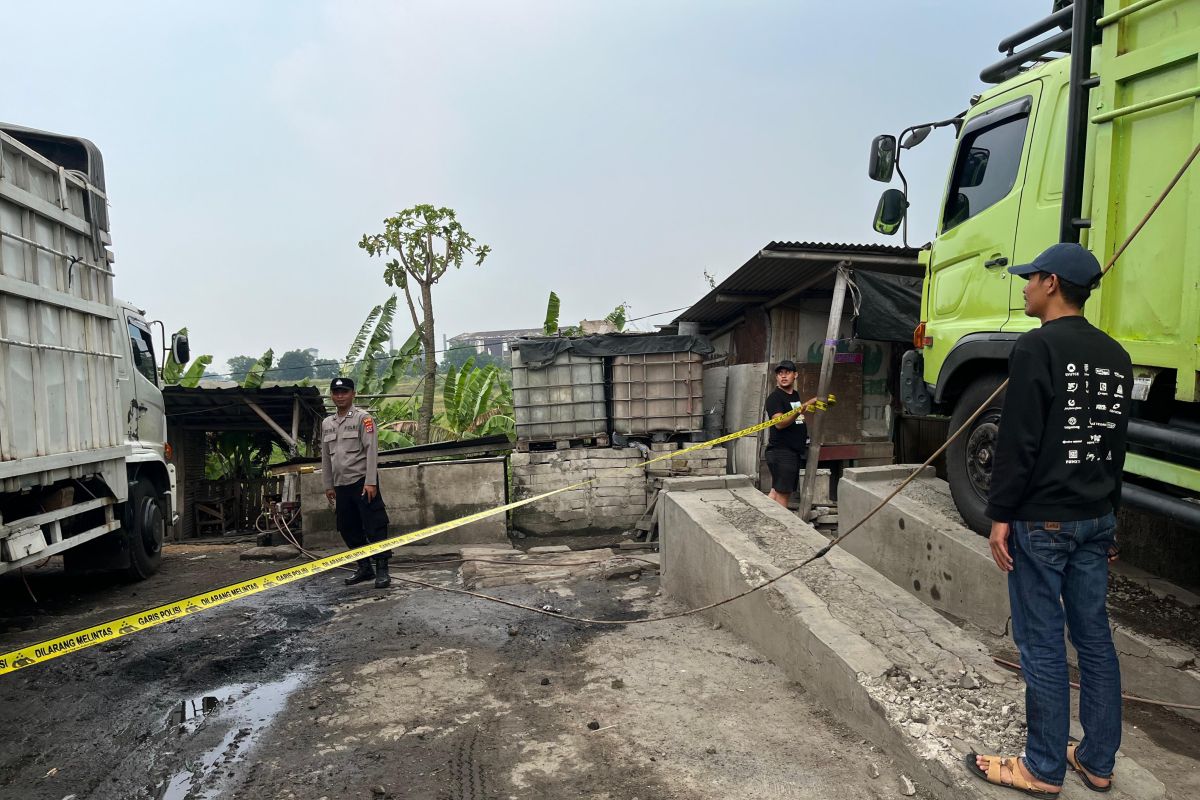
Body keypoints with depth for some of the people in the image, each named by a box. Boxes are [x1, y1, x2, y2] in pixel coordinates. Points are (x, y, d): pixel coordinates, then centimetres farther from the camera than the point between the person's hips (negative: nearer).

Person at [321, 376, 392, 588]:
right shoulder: (326, 423, 14)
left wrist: (370, 482, -17)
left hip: (362, 482, -6)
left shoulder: (363, 418, -4)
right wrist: (328, 485, 16)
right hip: (341, 485, 7)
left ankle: (381, 570, 0)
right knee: (348, 529, 11)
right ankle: (364, 567, 24)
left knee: (374, 526, -7)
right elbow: (326, 457, 18)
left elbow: (371, 450, -11)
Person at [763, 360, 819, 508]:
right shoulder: (775, 397, -12)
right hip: (781, 451, -8)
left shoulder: (795, 395, 15)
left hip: (795, 450, 8)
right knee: (782, 492, -7)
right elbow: (779, 423, -25)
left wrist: (811, 403, 25)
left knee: (776, 491, 11)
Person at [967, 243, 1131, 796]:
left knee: (1042, 645, 2)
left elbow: (1018, 441, -18)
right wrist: (1107, 513, 21)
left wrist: (1000, 514, -12)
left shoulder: (1038, 346, -14)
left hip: (1042, 521, -8)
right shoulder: (1115, 356, 11)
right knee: (1094, 638, 15)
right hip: (1095, 520, 8)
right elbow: (1115, 443, 15)